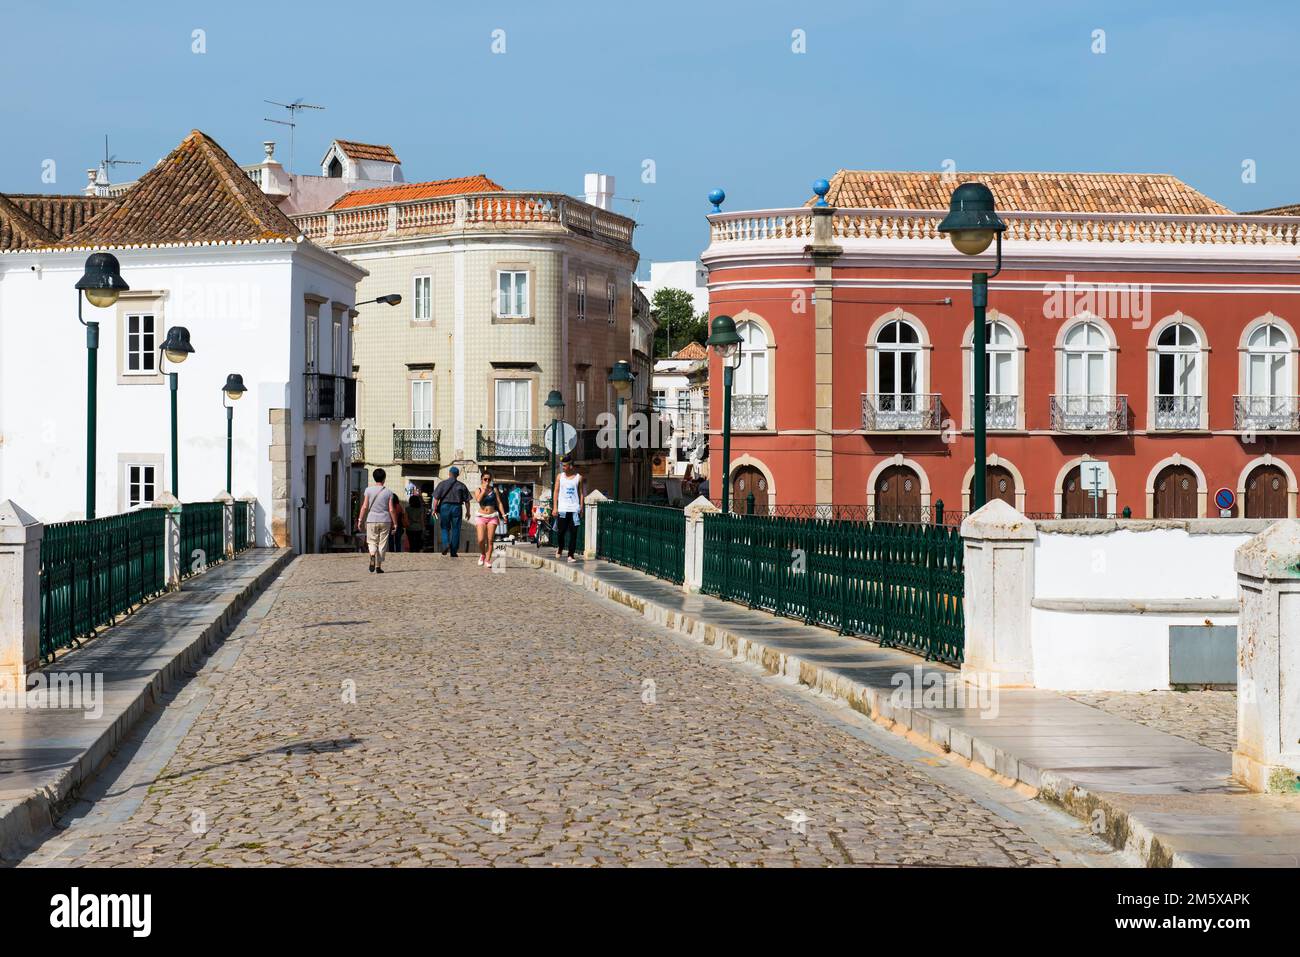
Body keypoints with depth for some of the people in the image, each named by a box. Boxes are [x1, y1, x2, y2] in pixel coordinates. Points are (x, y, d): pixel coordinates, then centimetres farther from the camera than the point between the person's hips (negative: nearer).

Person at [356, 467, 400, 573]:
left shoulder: (368, 490, -2)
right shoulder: (388, 492, -1)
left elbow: (364, 507, -4)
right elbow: (391, 510, -2)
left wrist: (360, 520, 3)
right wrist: (395, 523, 6)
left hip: (371, 520, 0)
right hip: (385, 521, 0)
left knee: (372, 541, 9)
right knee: (382, 544, 8)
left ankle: (372, 555, -22)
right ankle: (378, 566, 8)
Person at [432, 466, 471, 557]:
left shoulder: (442, 483, 3)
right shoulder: (461, 485, 5)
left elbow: (436, 498, -3)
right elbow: (466, 500, 4)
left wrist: (434, 509, 1)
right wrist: (468, 511, 12)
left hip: (445, 506, 0)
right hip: (457, 508, 0)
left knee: (445, 528, 12)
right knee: (455, 529, 4)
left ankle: (446, 543, -13)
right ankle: (453, 551, 3)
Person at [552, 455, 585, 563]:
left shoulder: (579, 477, 5)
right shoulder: (560, 477, 7)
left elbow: (581, 493, 8)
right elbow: (556, 492, 7)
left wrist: (581, 508, 2)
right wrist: (555, 507, 0)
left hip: (574, 509, -1)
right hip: (562, 509, 1)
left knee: (573, 533, -4)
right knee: (560, 532, 2)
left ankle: (571, 555, -1)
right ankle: (559, 548, 29)